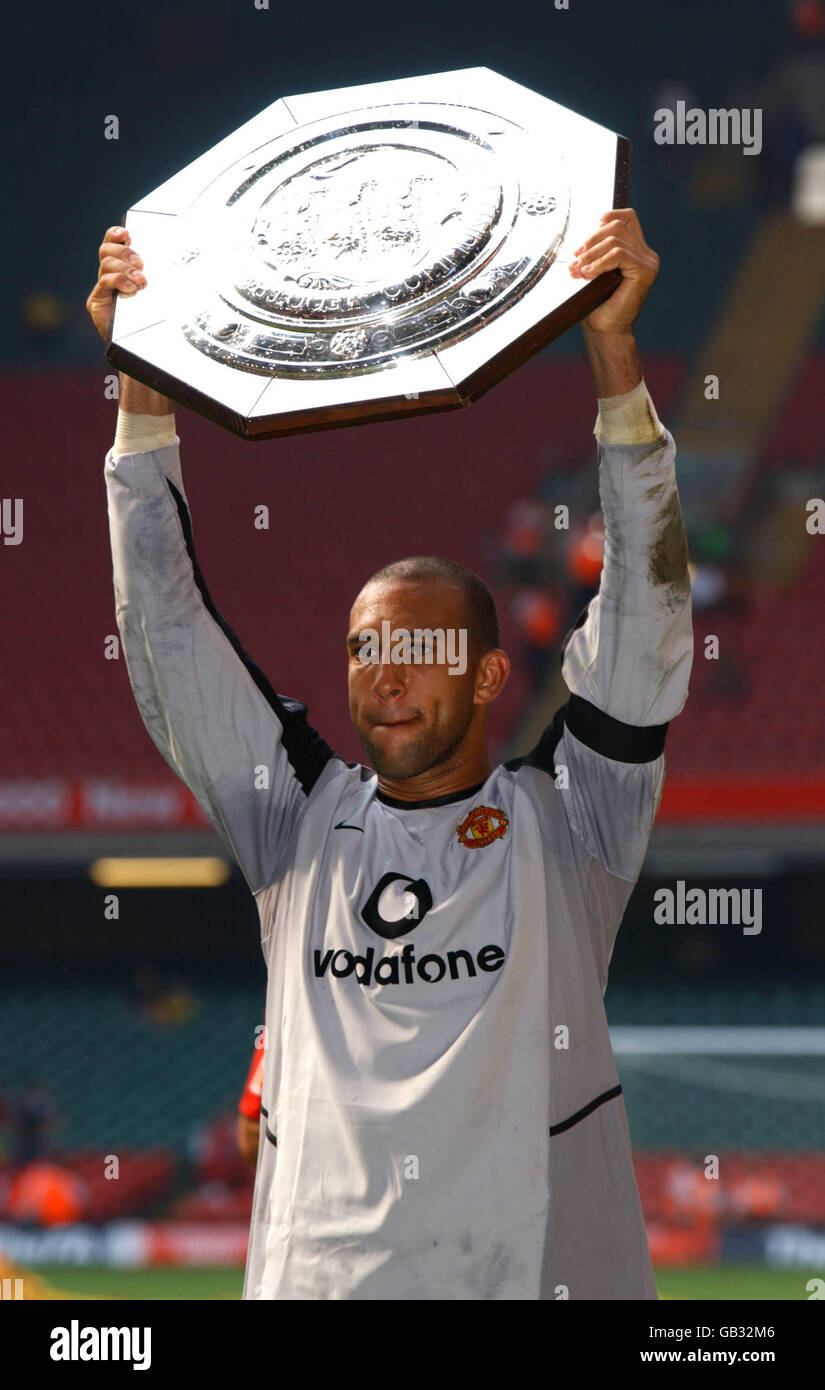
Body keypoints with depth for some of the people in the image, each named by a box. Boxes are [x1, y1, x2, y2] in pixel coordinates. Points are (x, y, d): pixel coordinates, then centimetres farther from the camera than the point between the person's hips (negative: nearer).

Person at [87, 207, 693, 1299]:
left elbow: (646, 607, -2)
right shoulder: (304, 818, 11)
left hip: (538, 1264, -2)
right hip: (316, 1265, 2)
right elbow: (169, 621, 10)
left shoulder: (566, 819, 5)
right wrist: (140, 384, 4)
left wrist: (615, 352, -10)